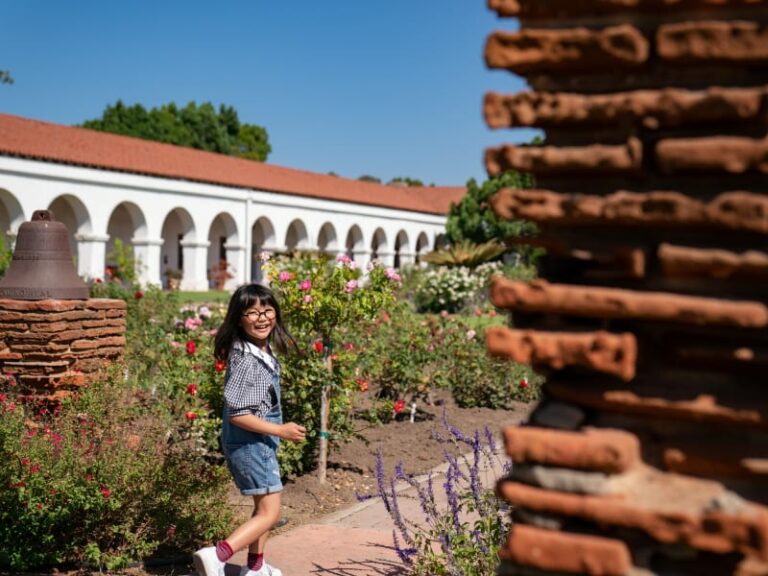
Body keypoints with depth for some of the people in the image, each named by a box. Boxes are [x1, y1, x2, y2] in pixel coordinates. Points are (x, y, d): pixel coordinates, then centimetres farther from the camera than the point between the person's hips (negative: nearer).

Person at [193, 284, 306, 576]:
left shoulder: (264, 350, 4)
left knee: (264, 506, 22)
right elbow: (237, 414, -26)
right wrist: (281, 430, -22)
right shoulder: (245, 359, -24)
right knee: (269, 512, -7)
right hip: (249, 443, -10)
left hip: (259, 442, 10)